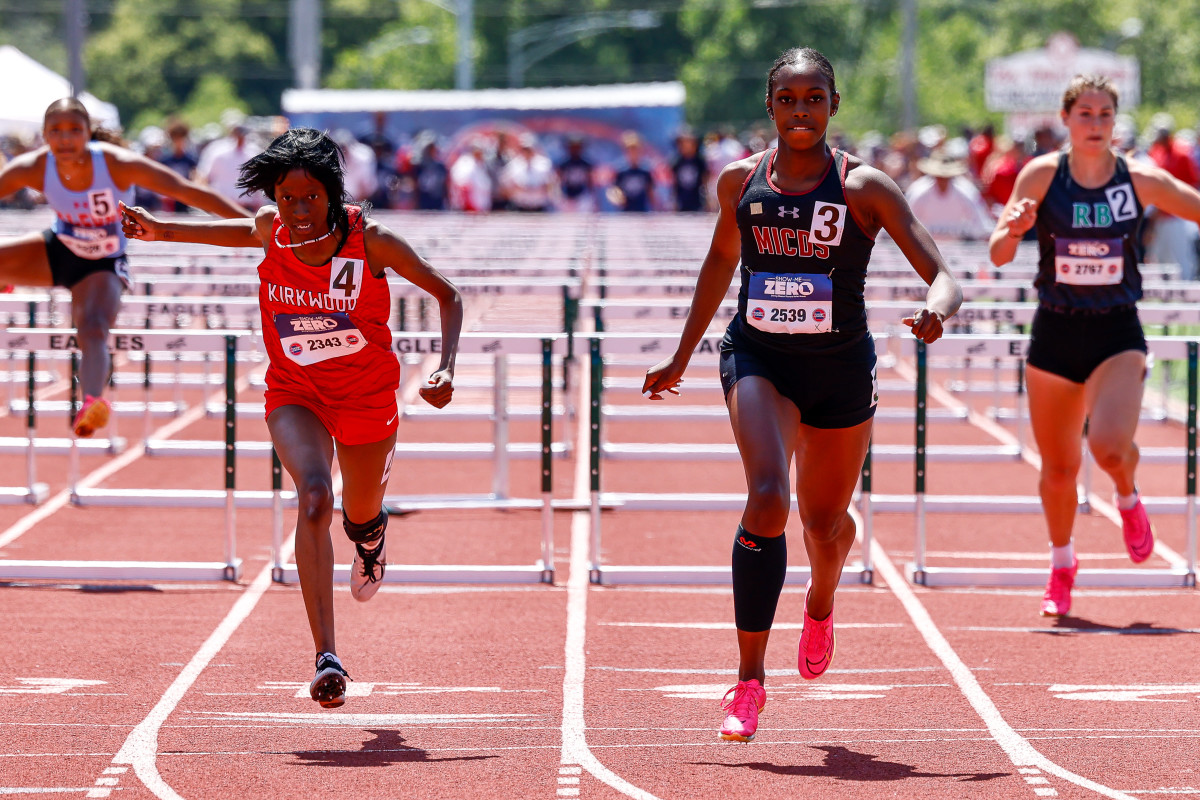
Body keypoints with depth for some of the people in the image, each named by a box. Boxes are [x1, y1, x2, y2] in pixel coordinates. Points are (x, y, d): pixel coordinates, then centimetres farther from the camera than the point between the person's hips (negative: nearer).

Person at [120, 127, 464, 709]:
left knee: (360, 518, 20)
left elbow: (447, 295, -10)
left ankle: (371, 536, 64)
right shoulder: (270, 231, -14)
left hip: (367, 396, 0)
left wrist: (446, 369, -24)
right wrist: (162, 232, 13)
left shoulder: (371, 241, -22)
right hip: (294, 394, 0)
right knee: (313, 497, -28)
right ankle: (326, 659, -35)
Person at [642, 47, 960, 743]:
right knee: (768, 500, -25)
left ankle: (821, 606, 55)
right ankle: (750, 679, -19)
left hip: (841, 370, 0)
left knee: (825, 523, 16)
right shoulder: (740, 182, -2)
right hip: (758, 359, 0)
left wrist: (938, 309, -40)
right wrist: (681, 357, 22)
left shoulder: (864, 187, -11)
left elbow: (944, 277, -16)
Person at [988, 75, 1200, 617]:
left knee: (1110, 446, -24)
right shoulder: (1042, 175, -6)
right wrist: (1013, 229, -32)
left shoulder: (1142, 180, -6)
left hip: (1117, 336, -1)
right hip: (1055, 334, 1)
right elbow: (998, 255, -10)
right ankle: (1061, 567, 36)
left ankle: (1128, 499, 12)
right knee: (1058, 469, 10)